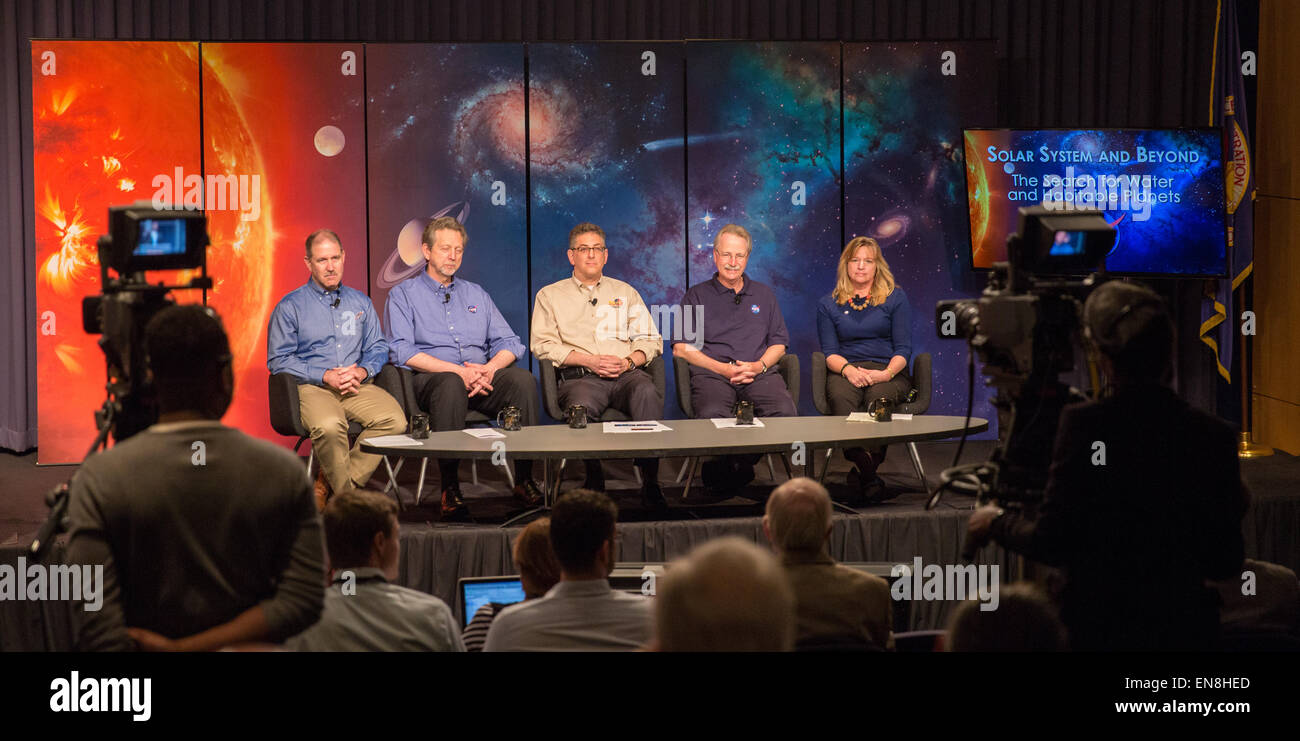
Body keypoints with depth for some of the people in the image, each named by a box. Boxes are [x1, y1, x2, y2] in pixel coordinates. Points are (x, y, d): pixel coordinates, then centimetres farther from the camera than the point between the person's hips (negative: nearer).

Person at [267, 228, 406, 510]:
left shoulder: (360, 302, 21)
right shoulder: (290, 306, 7)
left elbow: (378, 348, 18)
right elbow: (278, 360, 0)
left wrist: (362, 371, -6)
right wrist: (325, 376, -11)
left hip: (359, 386, 4)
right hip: (312, 388, -4)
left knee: (394, 420, -28)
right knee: (329, 426, -38)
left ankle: (328, 483, -17)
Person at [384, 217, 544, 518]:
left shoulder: (476, 294, 25)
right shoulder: (404, 294, 10)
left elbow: (510, 343, 16)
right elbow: (401, 351, -6)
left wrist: (489, 368, -9)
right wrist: (458, 370, -16)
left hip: (482, 377, 4)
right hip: (429, 378, -4)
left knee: (522, 379, -27)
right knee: (451, 384, -40)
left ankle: (524, 479, -26)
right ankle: (449, 488, -38)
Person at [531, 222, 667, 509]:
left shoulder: (625, 292, 26)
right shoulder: (550, 295, 19)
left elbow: (651, 340, 18)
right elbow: (543, 345, 5)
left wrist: (628, 362, -5)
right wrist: (589, 361, -7)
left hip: (627, 374, 2)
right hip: (579, 377, -2)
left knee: (647, 393, -35)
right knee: (582, 405, -38)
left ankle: (650, 480, -37)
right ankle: (594, 480, -23)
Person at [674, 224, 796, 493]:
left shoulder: (764, 295, 26)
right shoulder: (697, 296, 17)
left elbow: (779, 343, 20)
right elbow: (681, 348, 6)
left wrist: (758, 365, -3)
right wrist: (723, 369, -7)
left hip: (760, 372, 2)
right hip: (711, 372, -2)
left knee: (785, 410, -32)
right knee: (713, 413, -38)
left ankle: (742, 464, -16)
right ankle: (719, 469, -14)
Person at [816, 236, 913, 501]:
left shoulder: (895, 298, 13)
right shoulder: (828, 305, 17)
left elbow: (903, 349, 6)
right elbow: (830, 352, 9)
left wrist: (887, 373, -15)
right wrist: (848, 369, -14)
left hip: (888, 372, -1)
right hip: (845, 370, 1)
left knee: (878, 398, -38)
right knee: (841, 397, -37)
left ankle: (861, 470, -36)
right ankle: (868, 473, -49)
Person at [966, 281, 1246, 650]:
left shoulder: (1083, 424, -13)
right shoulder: (1214, 437, -7)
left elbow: (1051, 543, -12)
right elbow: (1225, 564, -3)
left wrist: (997, 522, 7)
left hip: (1097, 626, -2)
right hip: (1181, 627, 2)